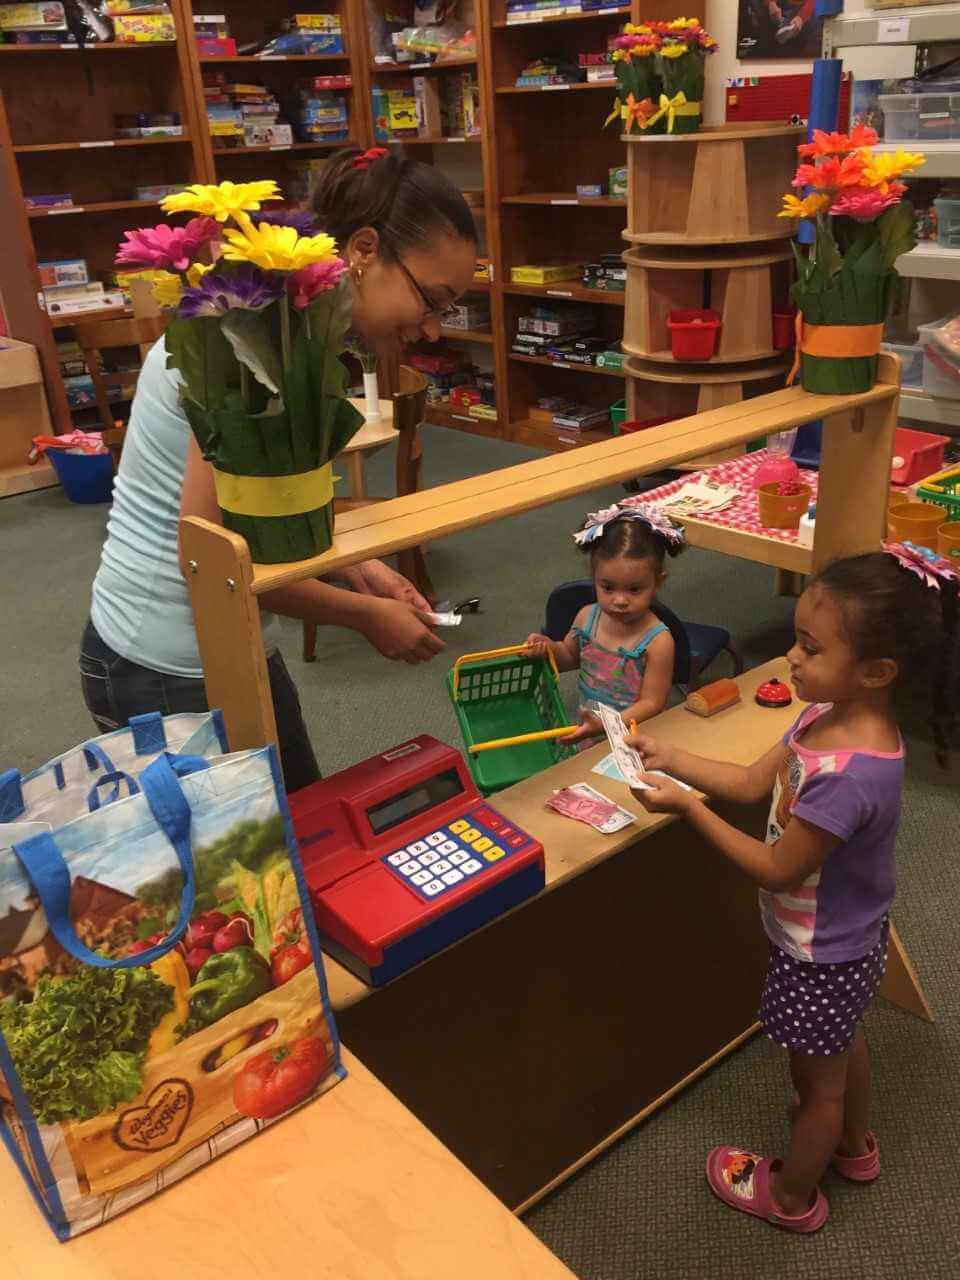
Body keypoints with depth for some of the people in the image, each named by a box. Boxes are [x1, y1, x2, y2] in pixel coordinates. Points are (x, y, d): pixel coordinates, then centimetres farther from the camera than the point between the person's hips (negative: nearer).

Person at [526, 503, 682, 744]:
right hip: (587, 727, 4)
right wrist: (550, 647, -6)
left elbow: (652, 703, -16)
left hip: (632, 738, -4)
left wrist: (606, 726, -27)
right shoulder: (587, 617, -4)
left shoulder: (657, 641, -20)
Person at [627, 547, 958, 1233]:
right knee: (843, 1042, 33)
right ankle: (854, 1145, 61)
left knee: (817, 1079, 19)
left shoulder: (849, 777, -41)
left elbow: (778, 869, -28)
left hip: (820, 956, -8)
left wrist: (687, 807, -25)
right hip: (849, 940, 8)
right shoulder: (833, 713, -14)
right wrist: (667, 756, -9)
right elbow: (754, 781, -2)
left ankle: (792, 1195, 46)